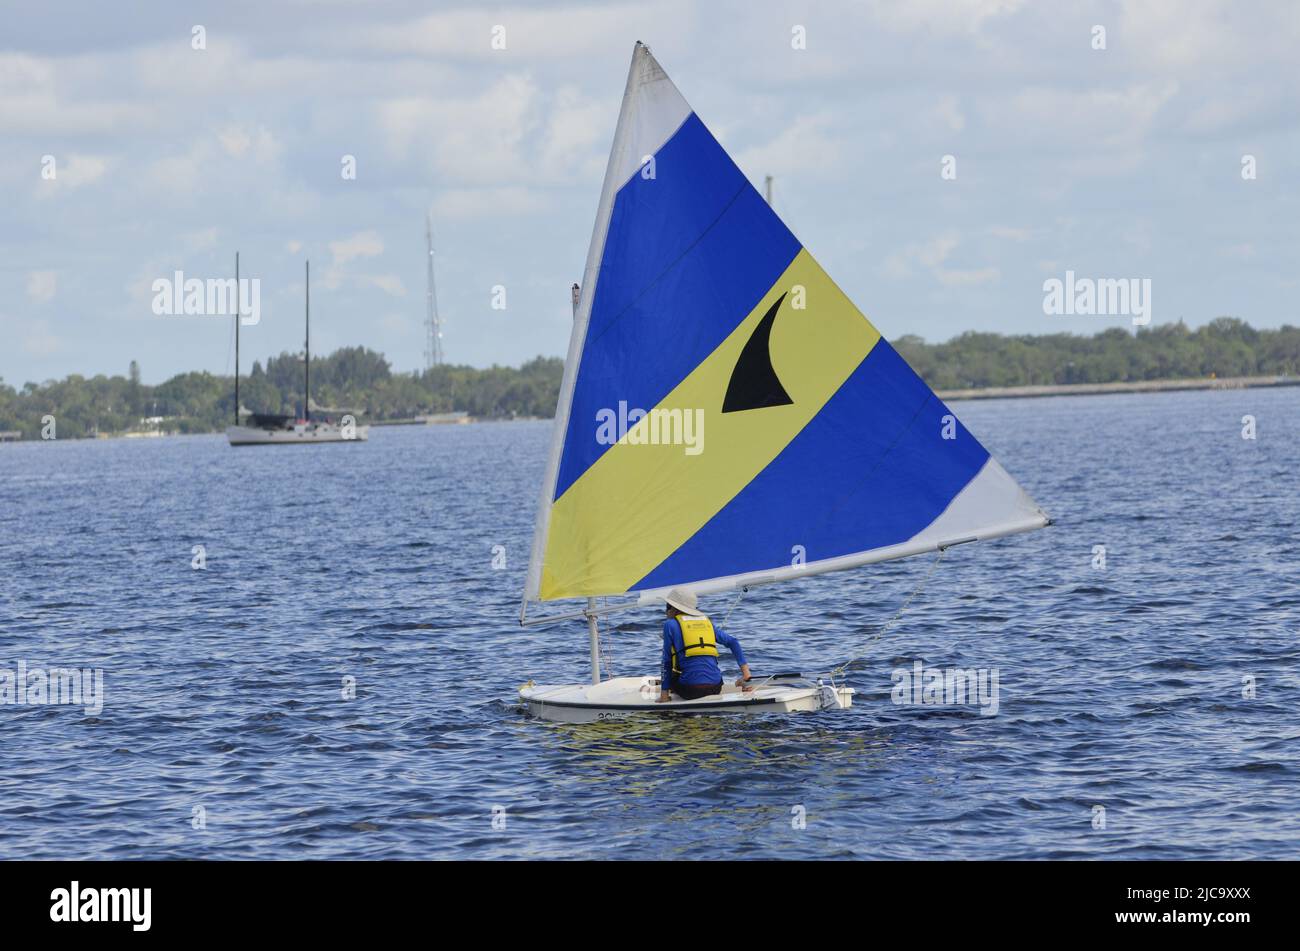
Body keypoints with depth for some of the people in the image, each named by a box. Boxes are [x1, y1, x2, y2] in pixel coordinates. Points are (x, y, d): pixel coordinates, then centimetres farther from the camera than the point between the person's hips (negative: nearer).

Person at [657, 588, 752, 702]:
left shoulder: (670, 625, 4)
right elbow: (733, 642, 16)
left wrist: (664, 693, 8)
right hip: (716, 688, 2)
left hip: (691, 689, -2)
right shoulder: (707, 622, 18)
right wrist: (745, 673, 14)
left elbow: (667, 662, 5)